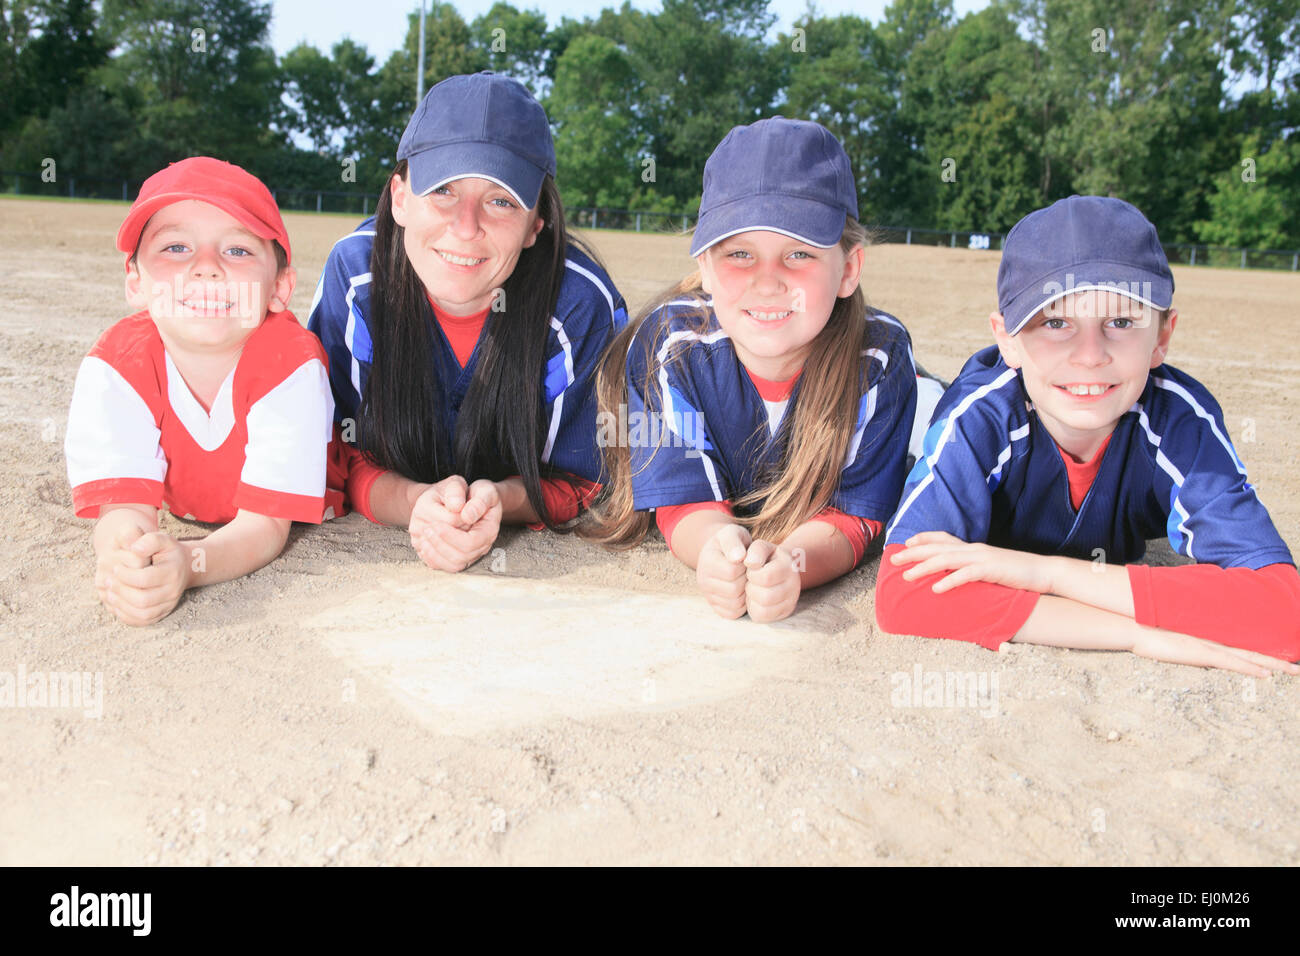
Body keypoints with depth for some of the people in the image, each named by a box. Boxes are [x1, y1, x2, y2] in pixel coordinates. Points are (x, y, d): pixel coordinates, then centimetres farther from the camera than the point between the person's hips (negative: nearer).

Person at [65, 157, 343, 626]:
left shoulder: (292, 364, -30)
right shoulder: (114, 366, -22)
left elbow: (265, 525, -31)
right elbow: (124, 503, -27)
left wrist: (187, 563, -54)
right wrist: (123, 556, -53)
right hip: (180, 529, 2)